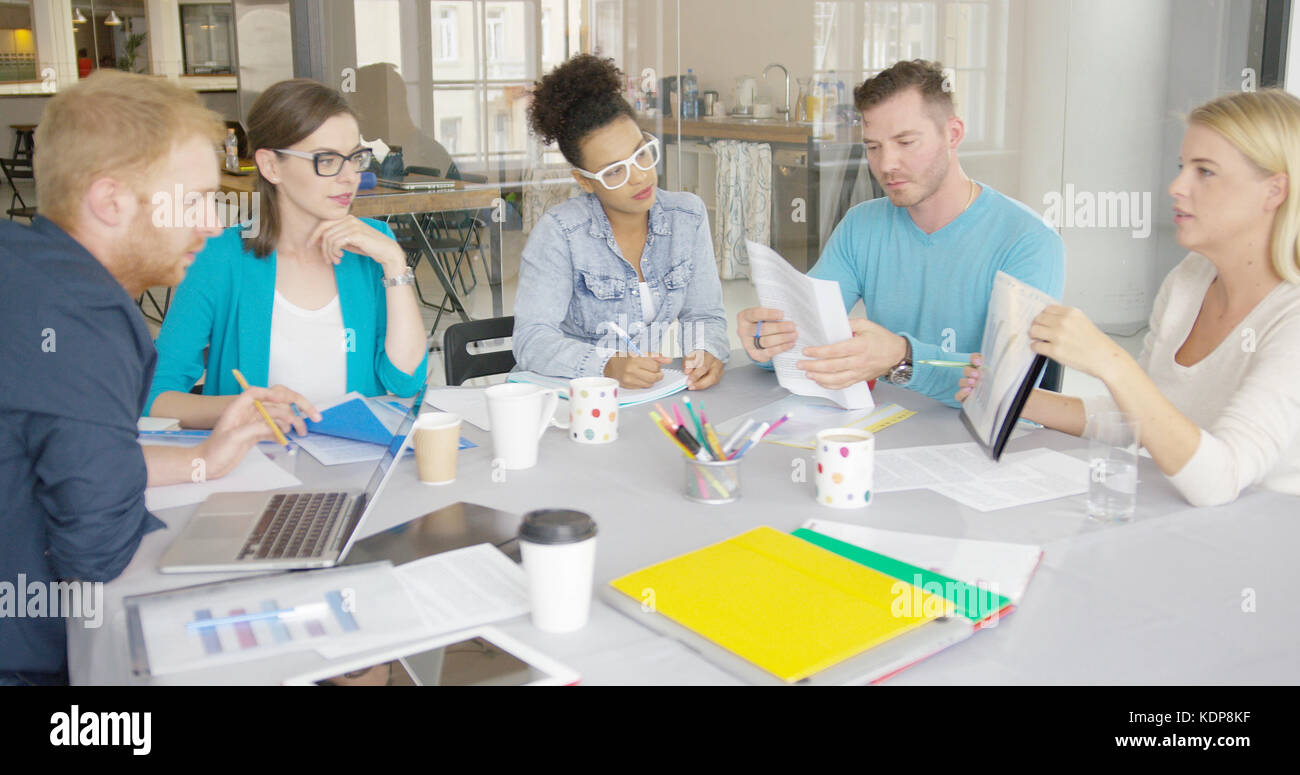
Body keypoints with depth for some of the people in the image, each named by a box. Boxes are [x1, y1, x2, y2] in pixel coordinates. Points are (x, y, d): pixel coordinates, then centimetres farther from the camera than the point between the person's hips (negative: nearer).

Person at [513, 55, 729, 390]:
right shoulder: (559, 232, -13)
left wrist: (705, 350, -18)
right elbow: (532, 340, -16)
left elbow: (704, 313, 6)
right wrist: (608, 367, -32)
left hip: (651, 395, 4)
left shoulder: (688, 216, 2)